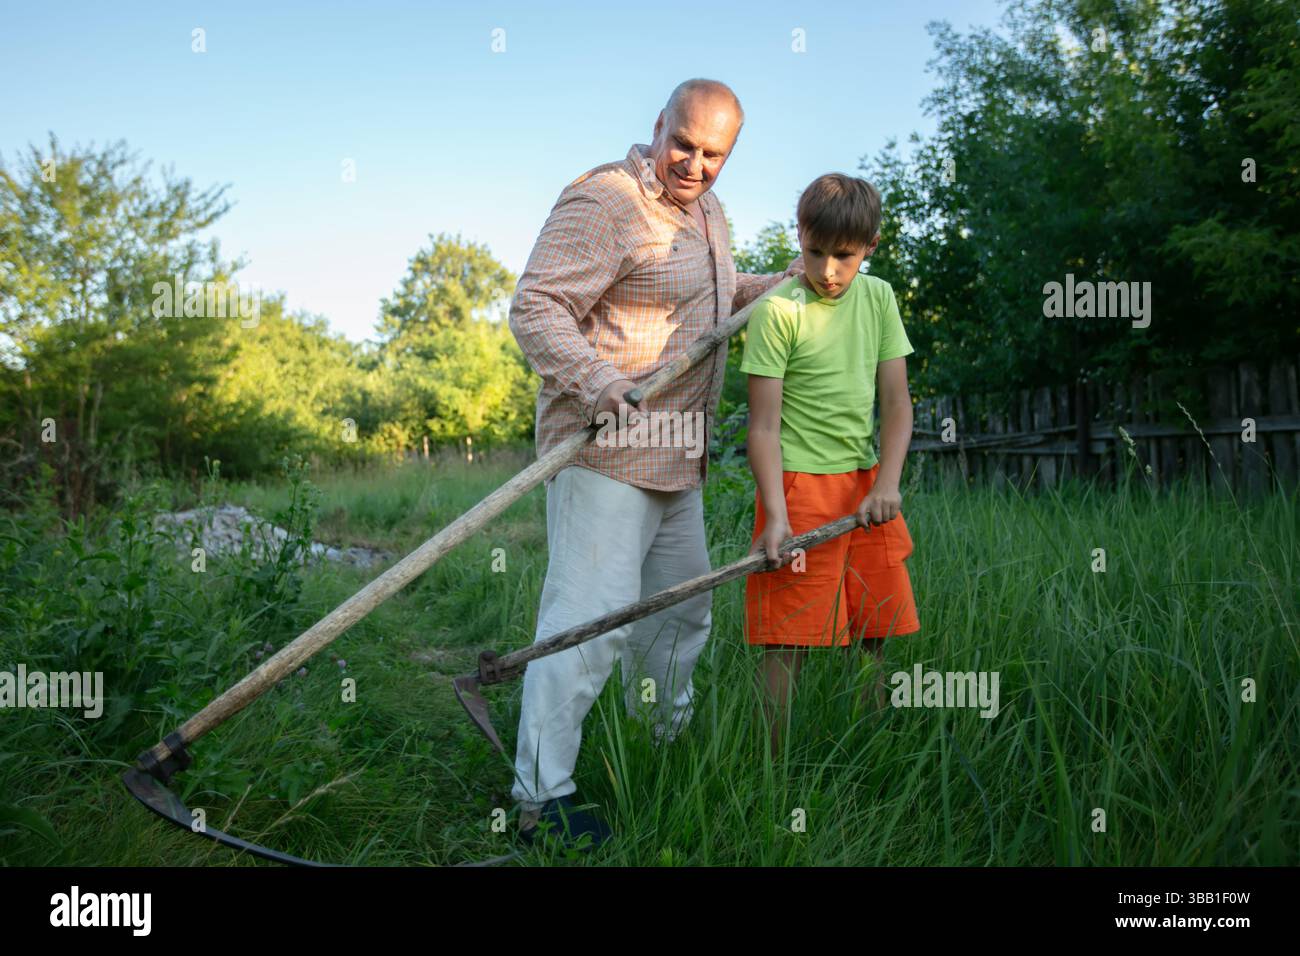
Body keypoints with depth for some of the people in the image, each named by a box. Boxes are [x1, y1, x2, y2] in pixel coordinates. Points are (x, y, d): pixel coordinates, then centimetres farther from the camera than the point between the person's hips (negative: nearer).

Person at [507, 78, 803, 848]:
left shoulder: (706, 212, 17)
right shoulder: (605, 202, -14)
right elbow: (535, 308, -20)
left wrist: (784, 284, 21)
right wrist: (596, 382, -34)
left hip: (678, 461, 10)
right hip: (604, 452, -9)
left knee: (681, 606, 21)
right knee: (591, 616, -13)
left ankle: (669, 743, 42)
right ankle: (541, 798, -4)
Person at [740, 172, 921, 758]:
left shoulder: (877, 298, 8)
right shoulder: (778, 311, -8)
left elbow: (897, 401, 5)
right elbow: (764, 424, -10)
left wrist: (886, 485, -7)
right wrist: (776, 515, -18)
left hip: (866, 485, 6)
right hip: (800, 486, -5)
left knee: (874, 635, 10)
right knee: (787, 642, -4)